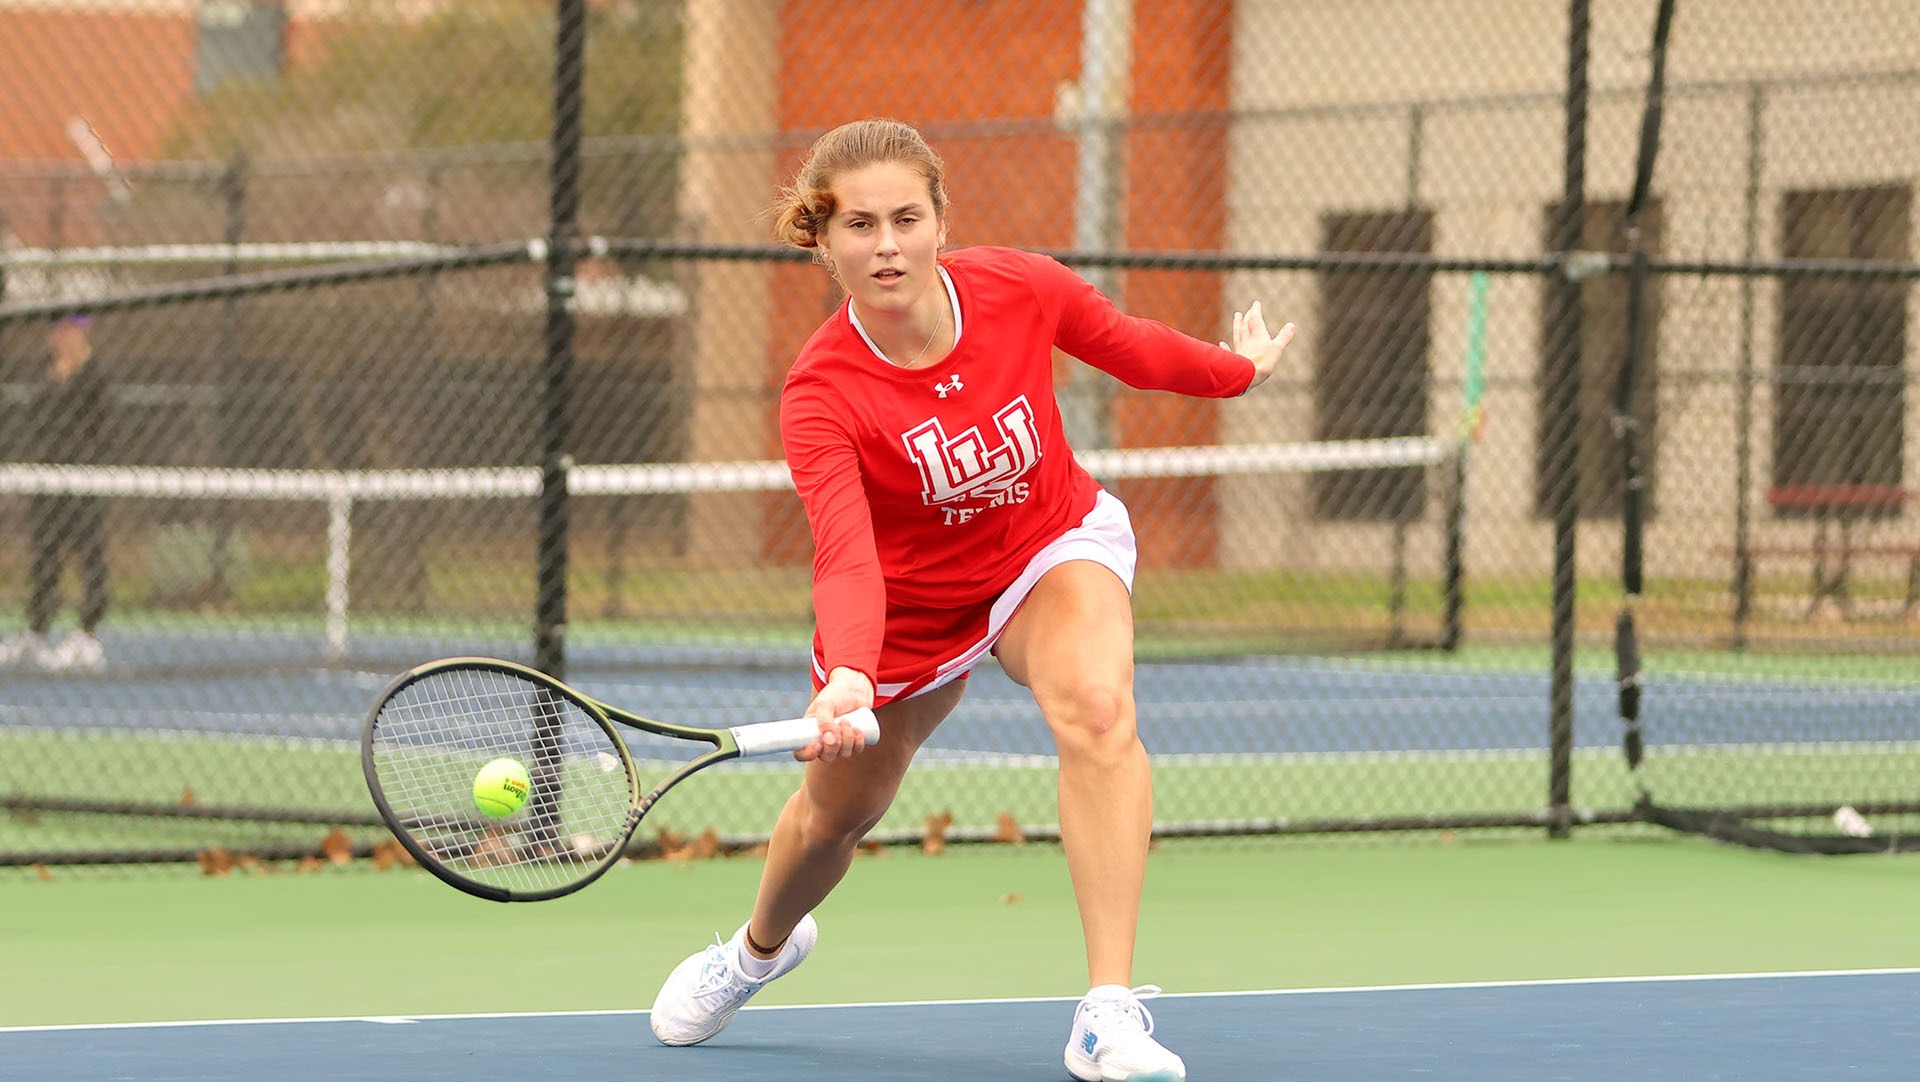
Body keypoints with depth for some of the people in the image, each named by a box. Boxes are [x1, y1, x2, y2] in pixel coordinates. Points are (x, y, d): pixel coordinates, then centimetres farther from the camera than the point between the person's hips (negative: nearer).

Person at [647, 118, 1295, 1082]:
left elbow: (1134, 349, -1)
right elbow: (847, 560, -41)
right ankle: (762, 946, 55)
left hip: (1056, 546, 0)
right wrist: (848, 678, -60)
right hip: (911, 599, 0)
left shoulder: (1020, 289, -24)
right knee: (834, 815, 16)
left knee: (1096, 708, -32)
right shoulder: (821, 395, -31)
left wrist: (1241, 368, 17)